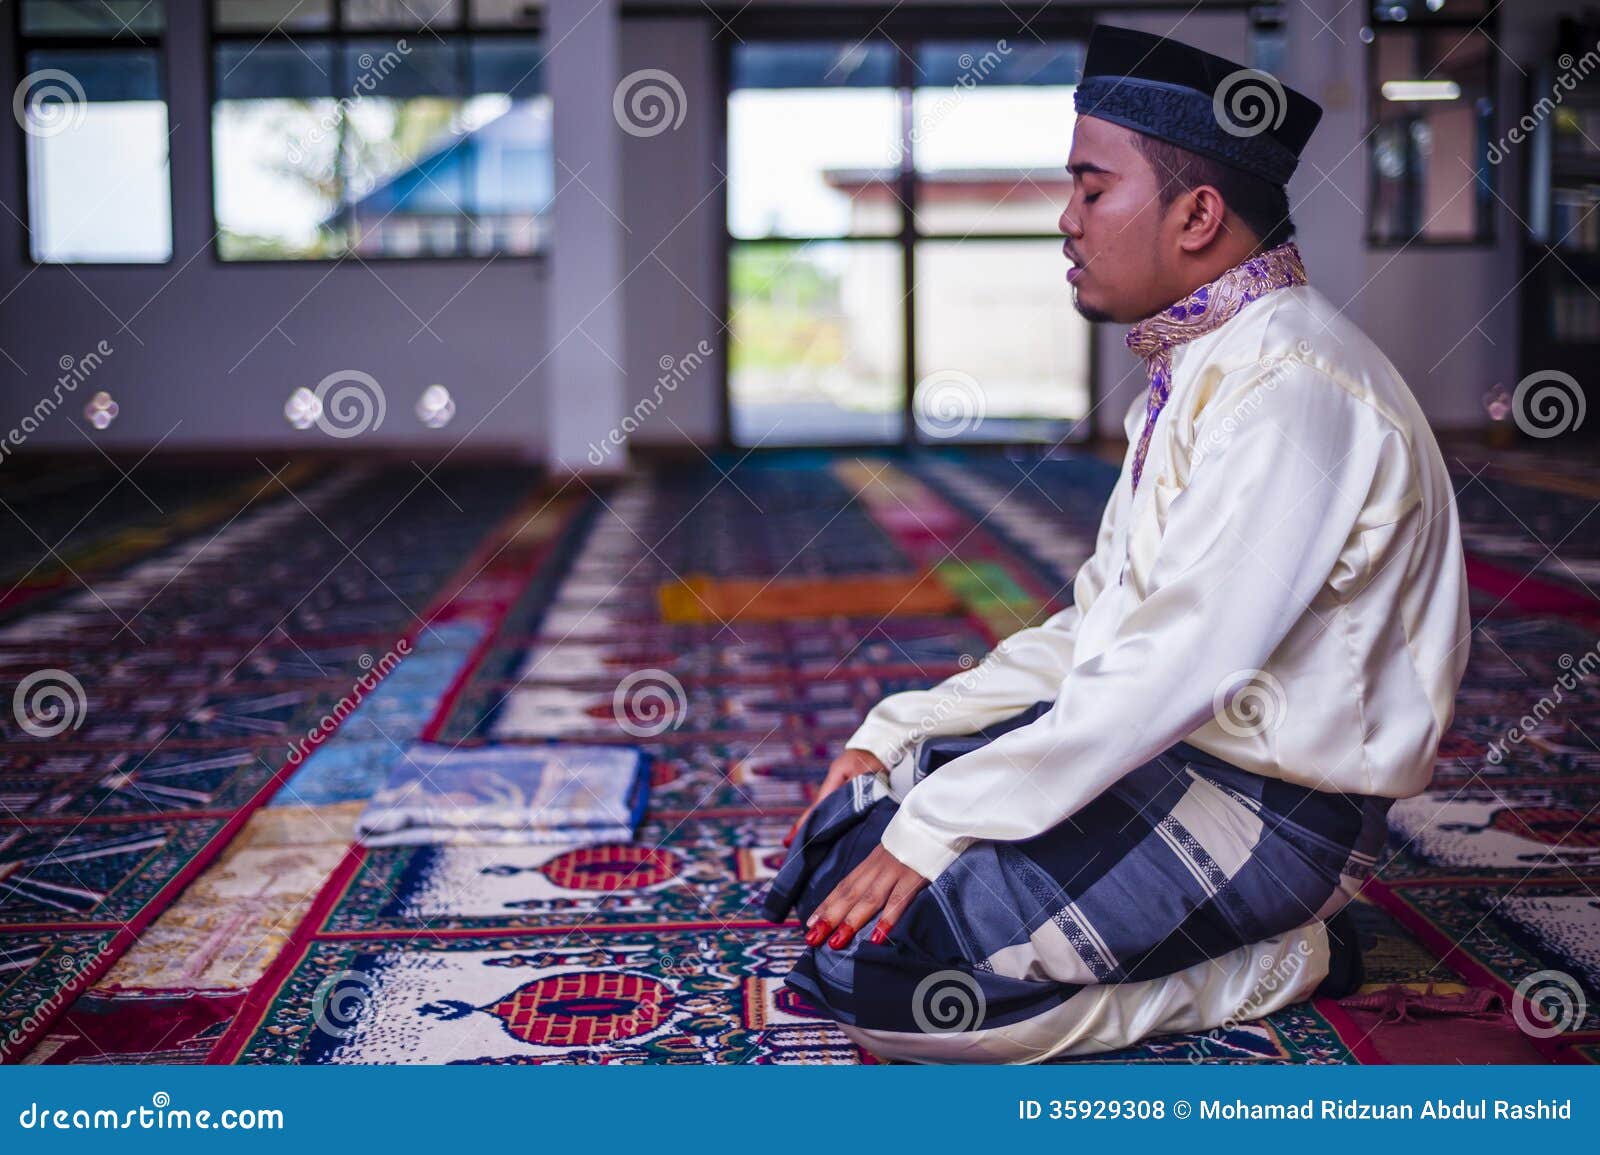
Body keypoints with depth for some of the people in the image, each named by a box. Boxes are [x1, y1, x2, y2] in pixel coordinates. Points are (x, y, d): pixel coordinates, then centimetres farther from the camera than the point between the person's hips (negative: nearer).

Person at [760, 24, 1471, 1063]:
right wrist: (893, 735, 8)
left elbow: (1172, 668, -26)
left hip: (1268, 811, -10)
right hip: (1155, 745, 10)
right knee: (850, 825, 6)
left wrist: (934, 825, -23)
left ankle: (1277, 964, -4)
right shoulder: (1196, 370, 13)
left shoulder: (1293, 387, -20)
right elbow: (1100, 629, 16)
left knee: (873, 960, -19)